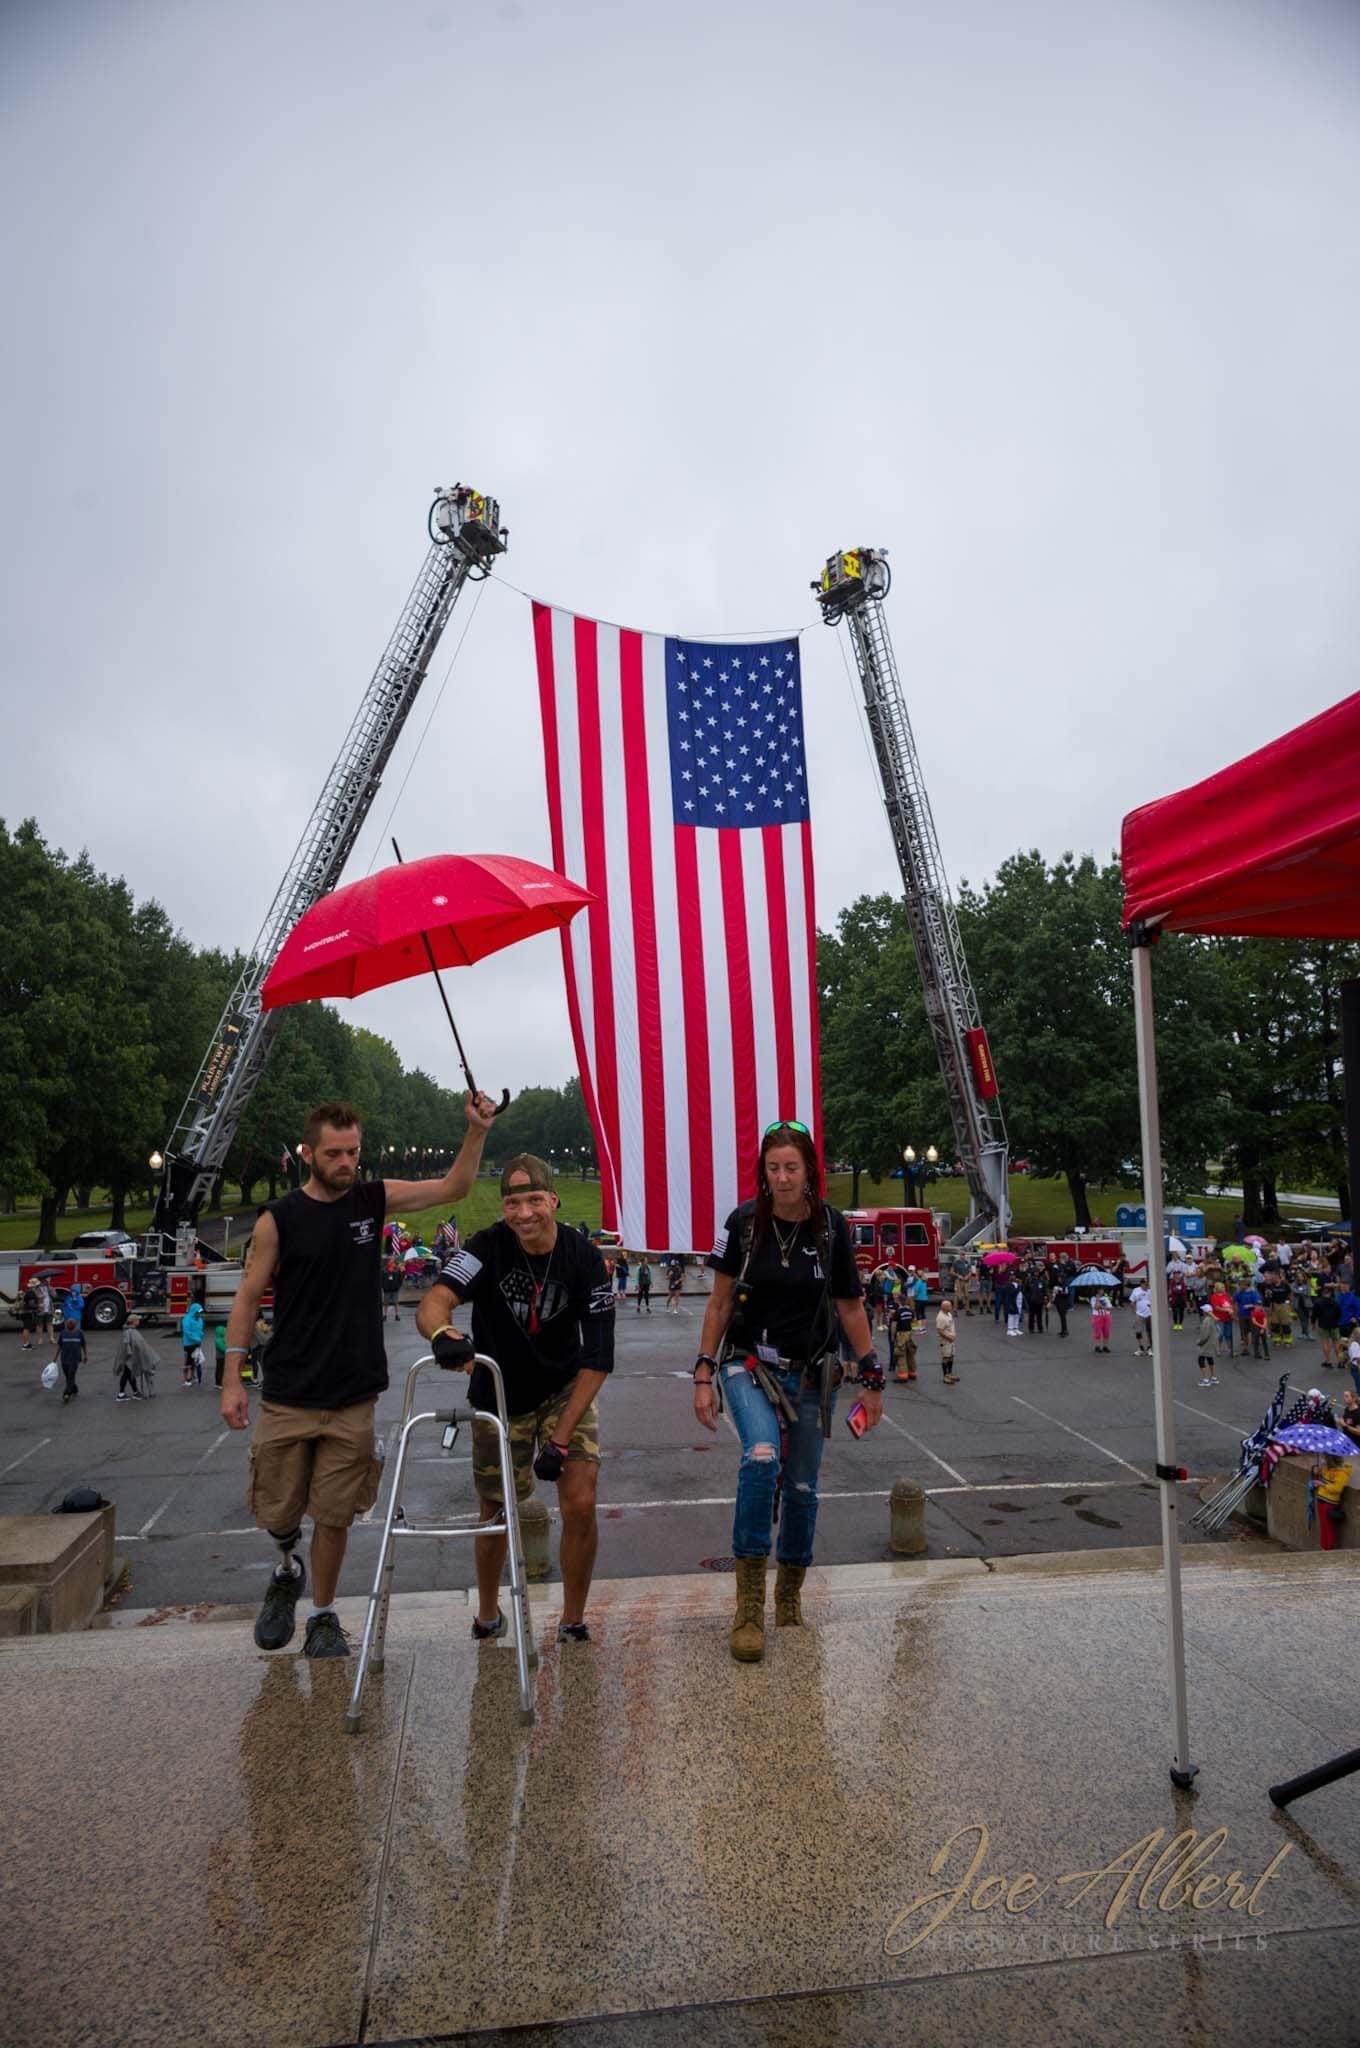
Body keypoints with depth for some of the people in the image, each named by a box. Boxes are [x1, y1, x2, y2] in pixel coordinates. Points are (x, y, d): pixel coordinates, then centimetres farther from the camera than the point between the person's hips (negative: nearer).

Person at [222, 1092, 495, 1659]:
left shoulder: (373, 1200, 2)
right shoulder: (279, 1218, -6)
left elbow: (452, 1187, 4)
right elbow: (248, 1298, -2)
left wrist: (477, 1130, -11)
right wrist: (232, 1379, -5)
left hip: (352, 1399, 2)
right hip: (287, 1397, -1)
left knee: (334, 1516, 8)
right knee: (277, 1511, 8)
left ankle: (323, 1617, 27)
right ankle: (288, 1569, 40)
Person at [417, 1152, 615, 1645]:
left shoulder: (585, 1260, -20)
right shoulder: (489, 1246, -22)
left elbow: (597, 1360, -19)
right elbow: (432, 1303, -37)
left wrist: (560, 1437, -24)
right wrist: (444, 1334, -61)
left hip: (565, 1391, 0)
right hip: (499, 1396, 0)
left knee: (580, 1505, -11)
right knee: (496, 1515, 11)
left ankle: (573, 1622, 12)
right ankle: (487, 1617, 39)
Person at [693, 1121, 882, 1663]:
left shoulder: (831, 1227, -6)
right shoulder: (744, 1222, -9)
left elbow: (850, 1307, 3)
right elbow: (719, 1302, -1)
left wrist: (871, 1379, 4)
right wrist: (704, 1375, -4)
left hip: (811, 1373, 2)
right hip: (749, 1364, -2)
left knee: (802, 1488, 9)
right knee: (762, 1457, -27)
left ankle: (789, 1598, 33)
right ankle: (749, 1603, -16)